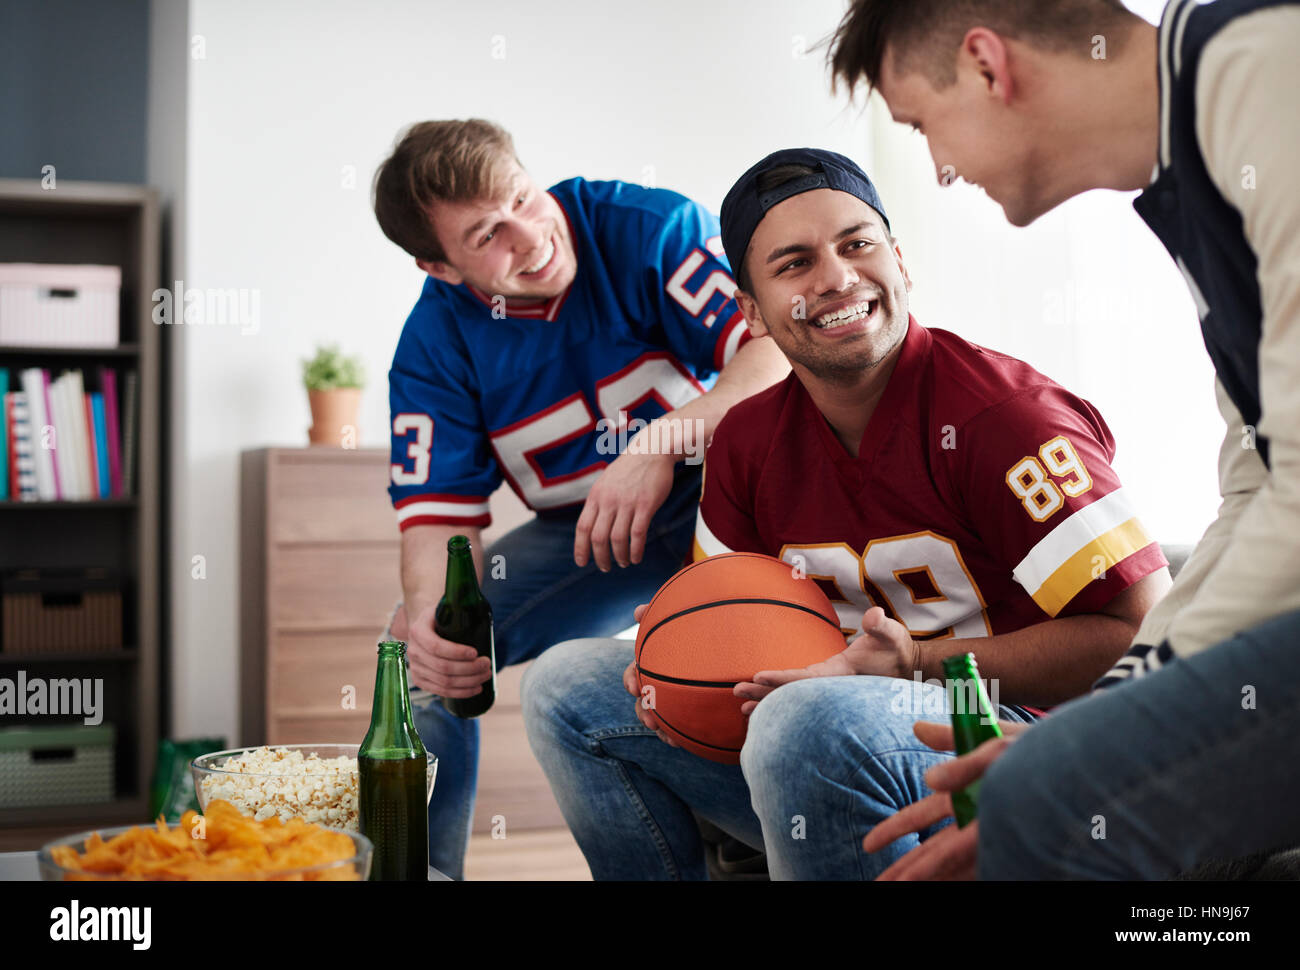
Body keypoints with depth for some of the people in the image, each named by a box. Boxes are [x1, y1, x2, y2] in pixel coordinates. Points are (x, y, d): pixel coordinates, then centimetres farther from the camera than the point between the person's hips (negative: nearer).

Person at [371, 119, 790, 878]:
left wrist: (663, 447, -38)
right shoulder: (435, 343, -6)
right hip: (581, 528, 4)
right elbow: (440, 511, -11)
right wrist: (430, 607, -34)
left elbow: (784, 345, -25)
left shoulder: (647, 227, -16)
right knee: (422, 646, -13)